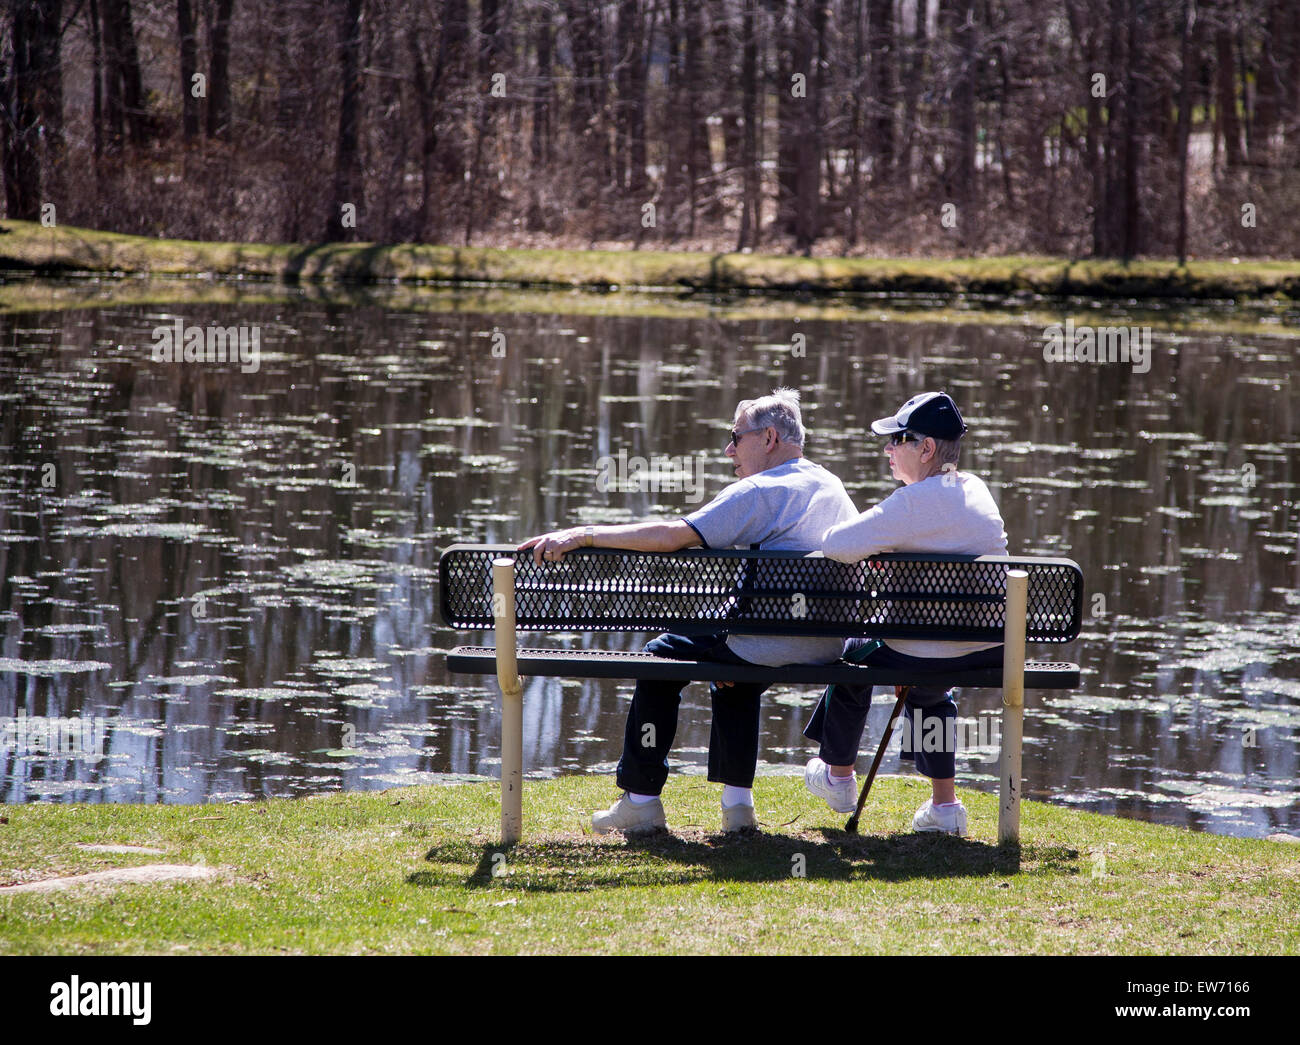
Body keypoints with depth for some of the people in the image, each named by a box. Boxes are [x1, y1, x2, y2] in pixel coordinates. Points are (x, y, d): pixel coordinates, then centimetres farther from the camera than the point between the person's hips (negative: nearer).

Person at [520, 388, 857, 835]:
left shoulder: (760, 493, -13)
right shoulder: (833, 489, 13)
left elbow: (674, 535, -21)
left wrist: (584, 535, -21)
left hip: (771, 645, -8)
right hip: (829, 648, 8)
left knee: (662, 656, 12)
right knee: (734, 670, 35)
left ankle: (641, 798, 13)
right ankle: (737, 798, 26)